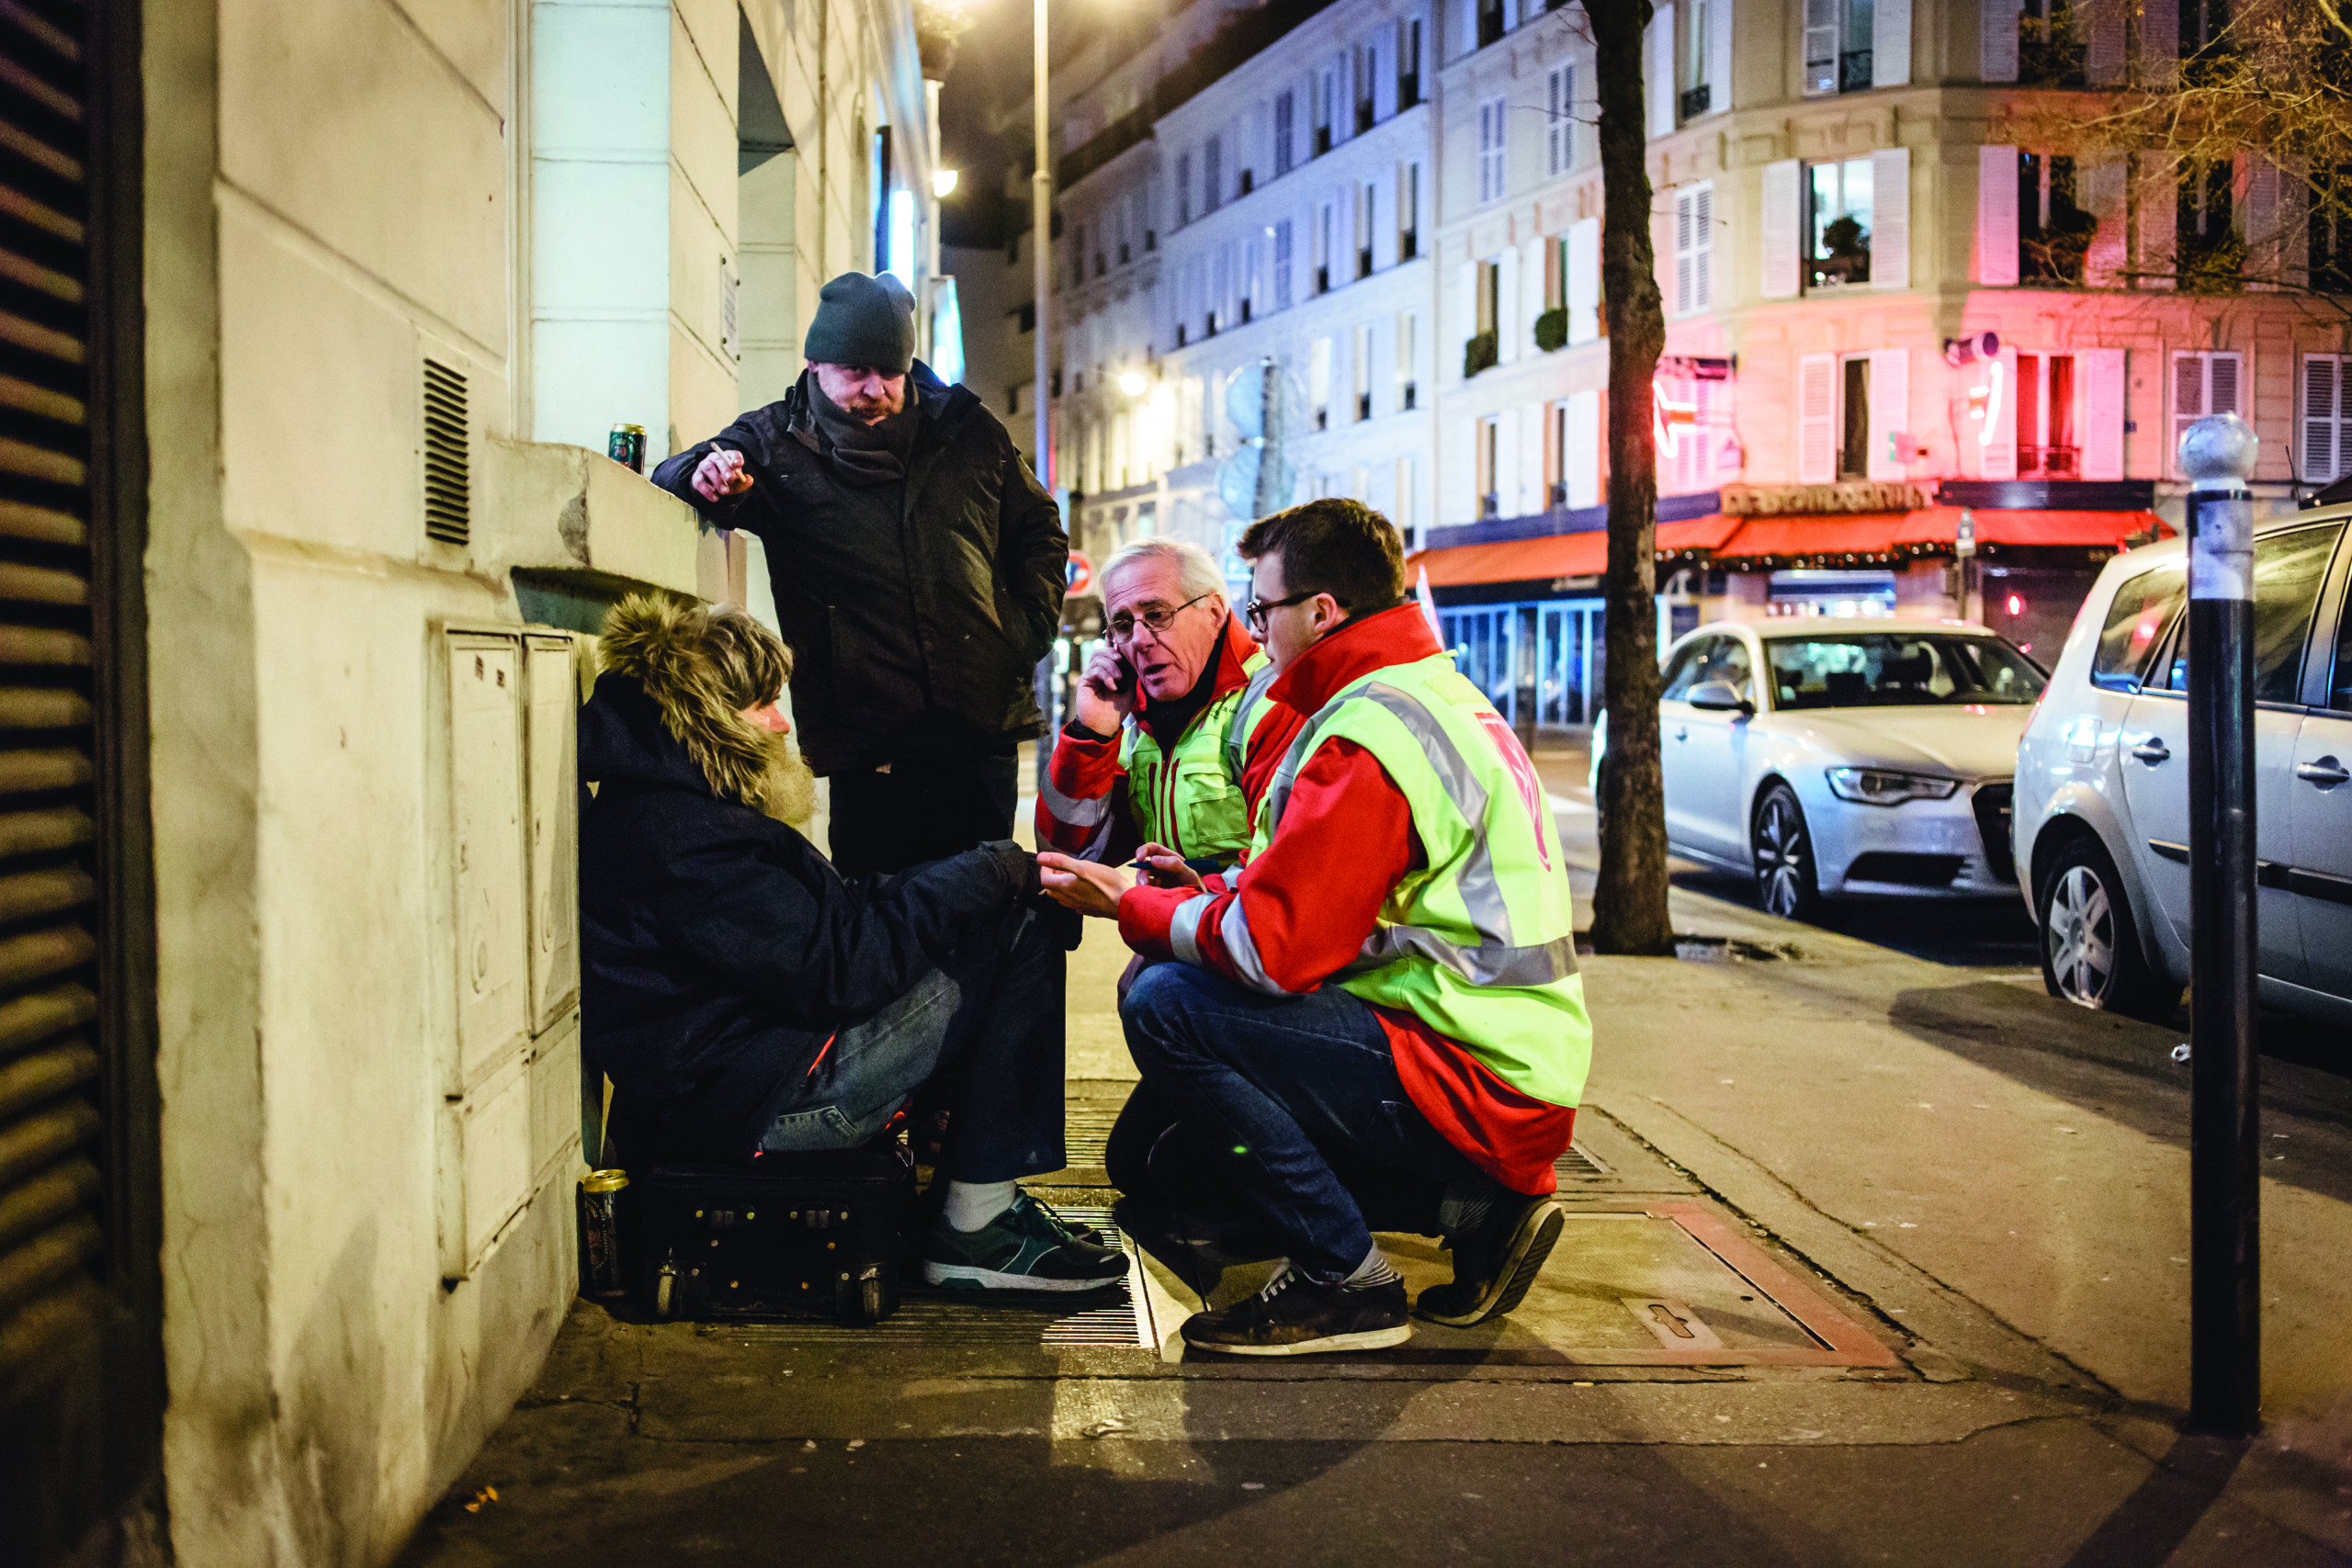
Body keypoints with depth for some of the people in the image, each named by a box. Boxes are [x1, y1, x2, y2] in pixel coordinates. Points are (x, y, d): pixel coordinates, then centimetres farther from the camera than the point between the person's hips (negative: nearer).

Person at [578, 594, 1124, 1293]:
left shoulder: (655, 809, 15)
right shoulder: (678, 836, -20)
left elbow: (822, 920, 14)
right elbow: (837, 972, -22)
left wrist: (971, 878, 2)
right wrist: (979, 875, -12)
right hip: (752, 1103, -11)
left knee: (1012, 921, 12)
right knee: (1019, 939, -11)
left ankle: (981, 1204, 10)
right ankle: (976, 1226, -6)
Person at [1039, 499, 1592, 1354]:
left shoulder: (1367, 734, -18)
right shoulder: (1444, 697, 15)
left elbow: (1269, 948, -22)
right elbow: (1316, 898, 19)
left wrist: (1129, 906, -6)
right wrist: (1203, 890, 9)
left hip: (1475, 1088, -10)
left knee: (1165, 1006, -19)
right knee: (1176, 1167, 15)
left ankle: (1345, 1282, -10)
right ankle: (1474, 1207, 10)